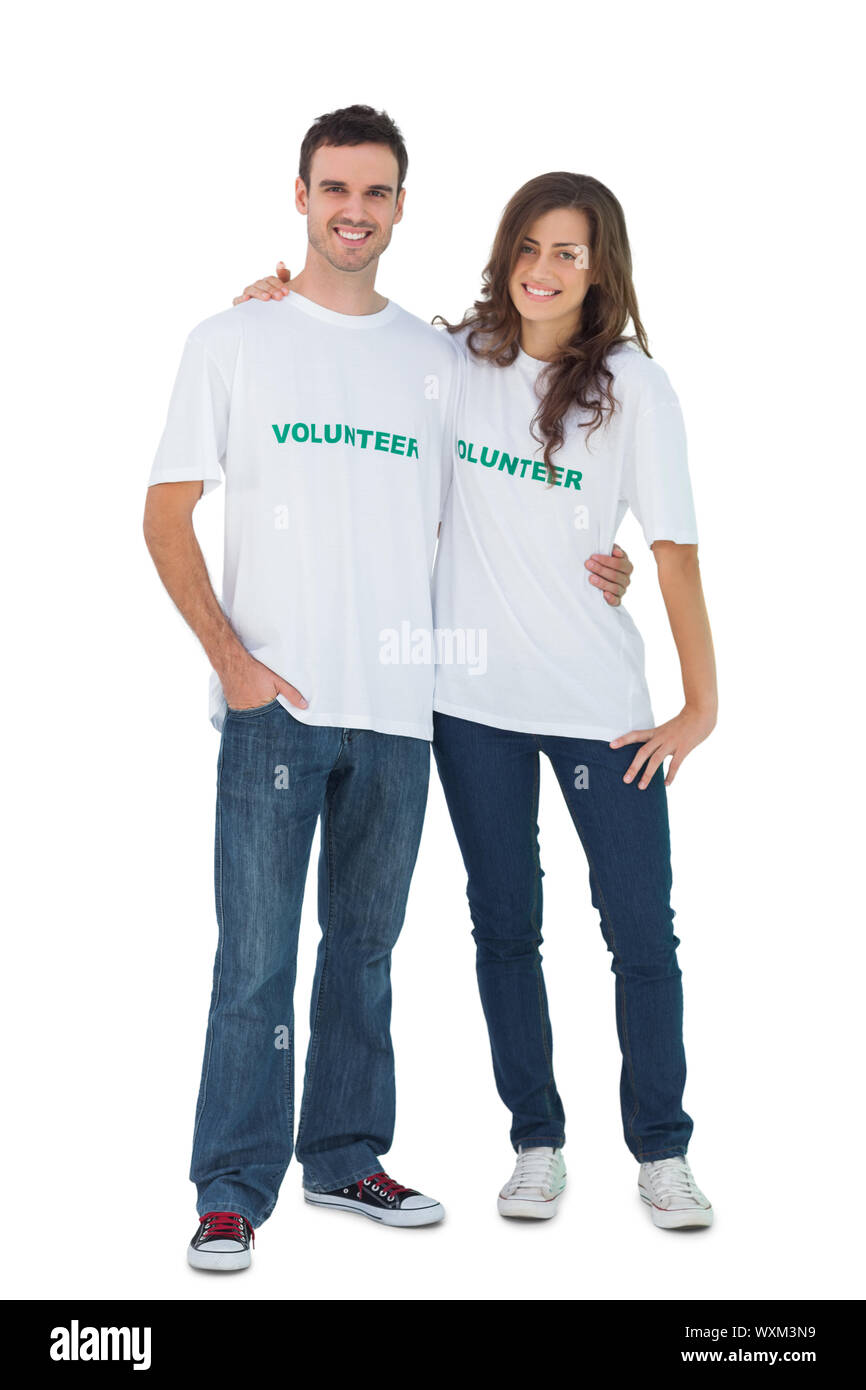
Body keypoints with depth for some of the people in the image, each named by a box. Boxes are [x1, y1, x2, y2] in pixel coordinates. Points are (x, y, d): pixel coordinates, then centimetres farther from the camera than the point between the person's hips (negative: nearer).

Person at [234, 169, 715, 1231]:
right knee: (505, 925, 11)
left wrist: (701, 703, -7)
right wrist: (284, 306, 3)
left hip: (600, 702, -2)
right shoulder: (453, 360, 4)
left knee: (641, 932, 2)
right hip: (472, 699, 3)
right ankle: (536, 1144, 25)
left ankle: (661, 1154, 18)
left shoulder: (633, 386, -4)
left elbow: (675, 548, -5)